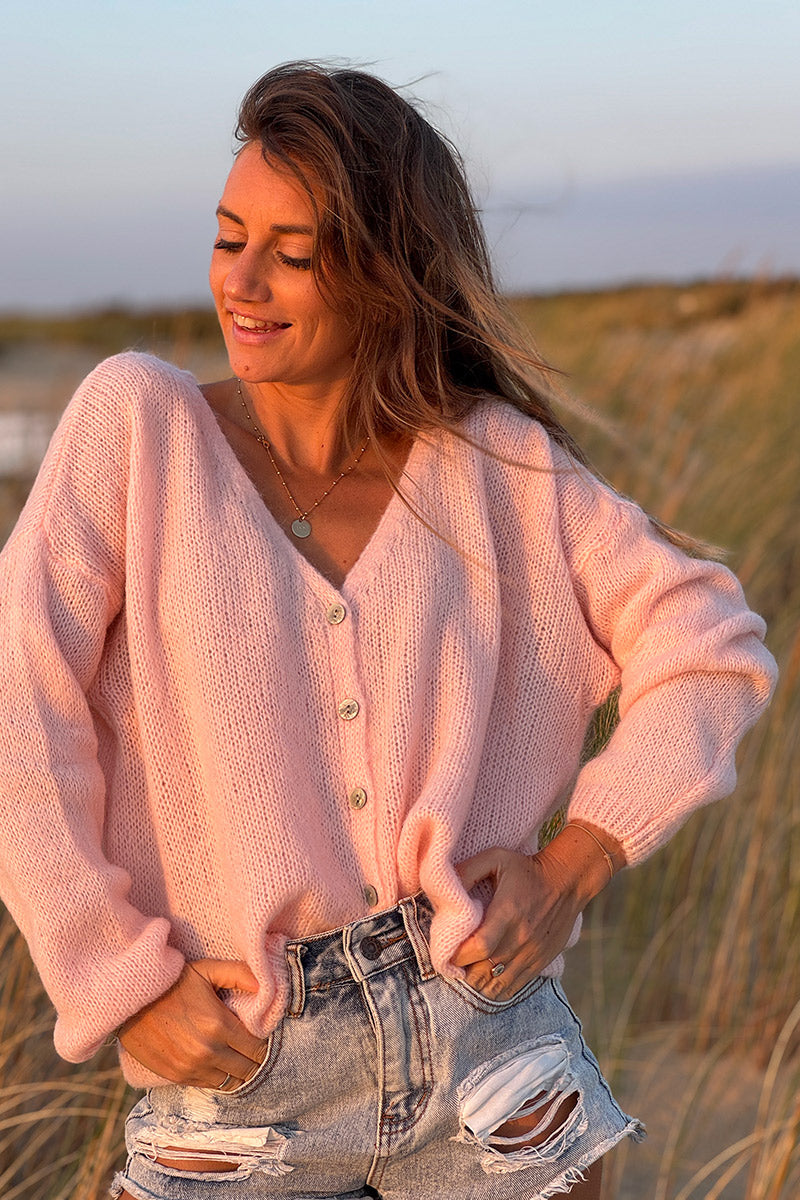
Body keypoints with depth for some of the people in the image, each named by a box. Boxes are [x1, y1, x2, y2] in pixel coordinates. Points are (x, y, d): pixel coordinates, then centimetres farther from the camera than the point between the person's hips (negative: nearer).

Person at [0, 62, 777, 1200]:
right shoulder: (139, 421, -5)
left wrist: (573, 863, -7)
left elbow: (710, 641, 3)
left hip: (480, 1019, 1)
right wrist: (124, 980, -11)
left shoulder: (493, 460, -1)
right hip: (238, 1079, -1)